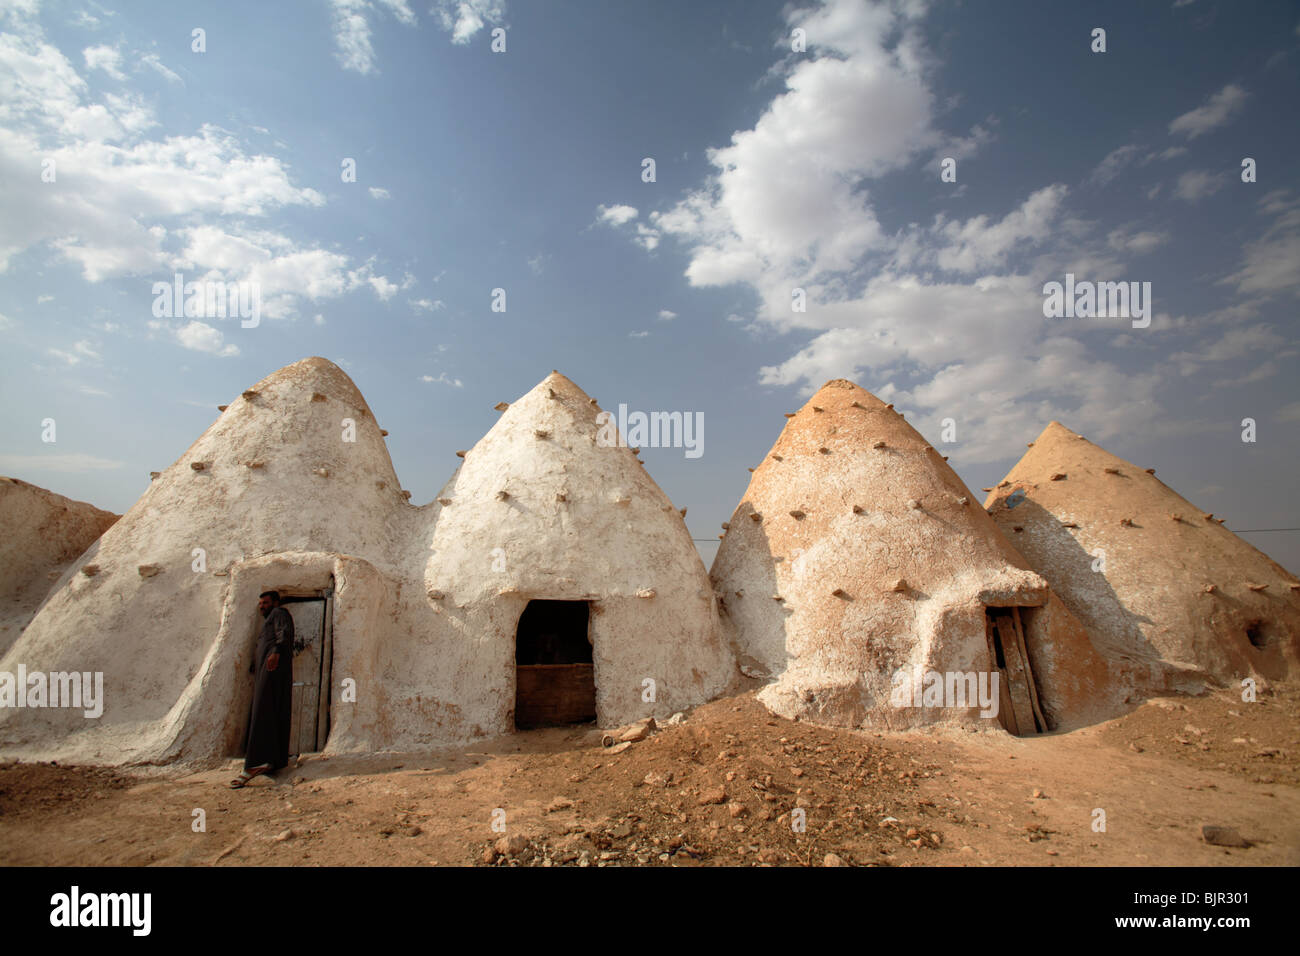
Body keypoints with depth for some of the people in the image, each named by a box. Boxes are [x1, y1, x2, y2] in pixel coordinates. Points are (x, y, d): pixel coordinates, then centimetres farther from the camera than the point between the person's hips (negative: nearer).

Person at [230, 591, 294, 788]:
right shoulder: (268, 621, 35)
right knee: (277, 714, 5)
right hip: (266, 670, 10)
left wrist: (277, 651, -30)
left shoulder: (279, 613, 5)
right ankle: (278, 758, 4)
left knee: (263, 712, -19)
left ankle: (258, 761, -28)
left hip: (273, 667, -10)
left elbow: (285, 633, -15)